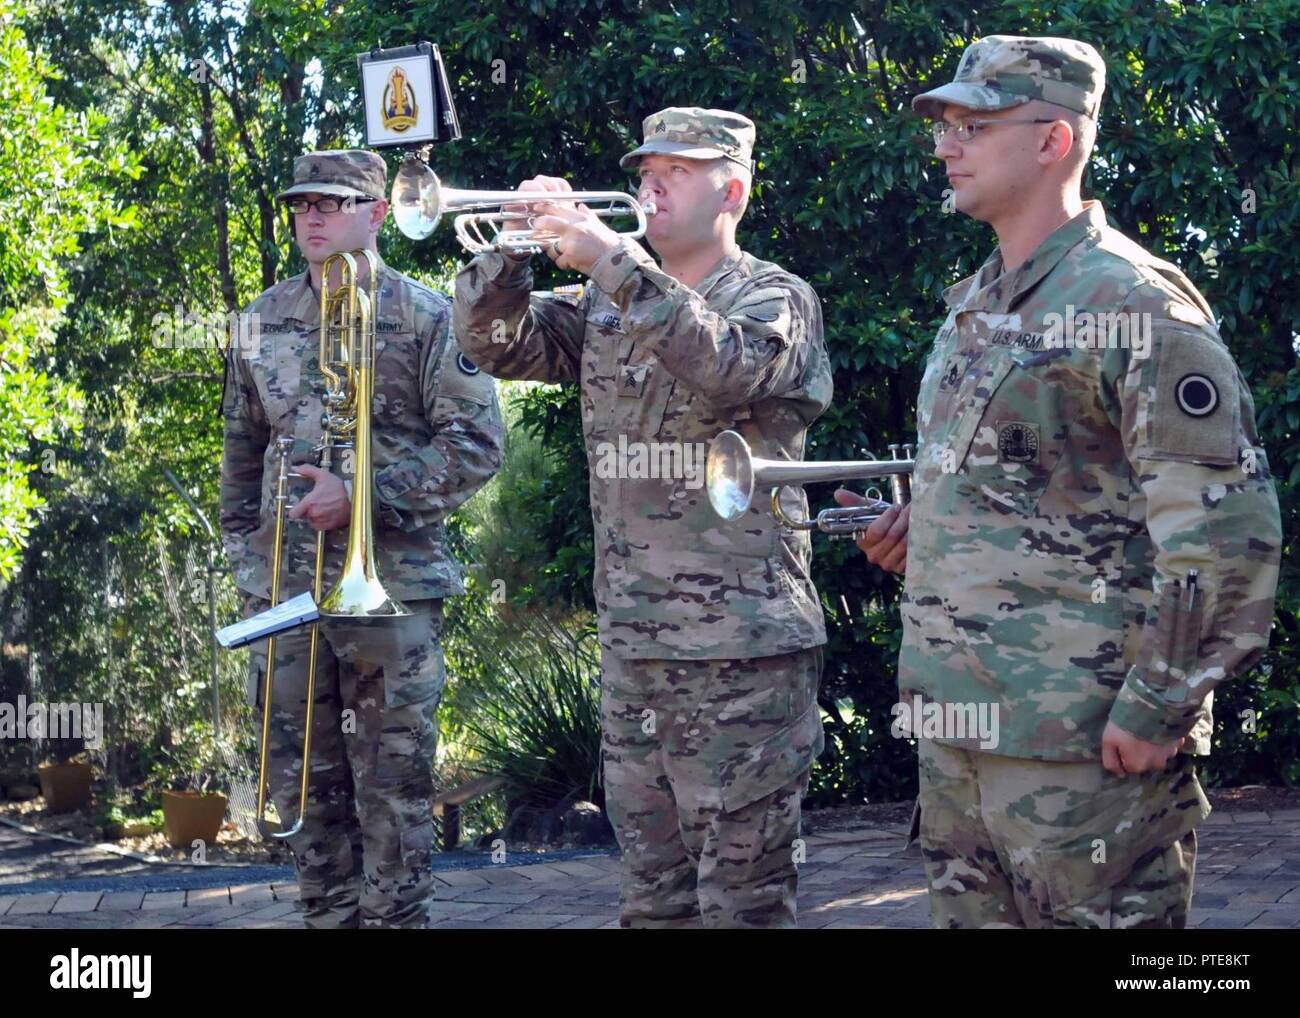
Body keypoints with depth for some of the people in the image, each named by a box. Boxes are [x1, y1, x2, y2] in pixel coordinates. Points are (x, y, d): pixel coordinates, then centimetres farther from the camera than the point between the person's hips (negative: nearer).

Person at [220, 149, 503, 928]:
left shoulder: (427, 318, -3)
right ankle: (329, 915, 19)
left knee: (394, 781, 1)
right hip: (284, 586, 5)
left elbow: (476, 443, -8)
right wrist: (246, 555, 12)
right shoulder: (266, 320, 11)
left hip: (391, 589, -4)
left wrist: (362, 496, -15)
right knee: (306, 782, 9)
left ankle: (396, 914, 9)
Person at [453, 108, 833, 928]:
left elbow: (730, 369, -23)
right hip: (630, 639, 6)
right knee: (655, 889, 13)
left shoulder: (775, 298, -2)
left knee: (742, 890, -4)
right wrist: (510, 248, -7)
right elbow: (500, 345, 10)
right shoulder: (609, 302, 16)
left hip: (741, 644, -6)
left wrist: (615, 264, -25)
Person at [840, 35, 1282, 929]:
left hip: (1081, 744, -9)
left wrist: (1158, 707, -17)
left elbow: (1226, 526, -16)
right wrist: (921, 530, 10)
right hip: (956, 729, 9)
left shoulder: (1133, 304, -12)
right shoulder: (974, 308, 16)